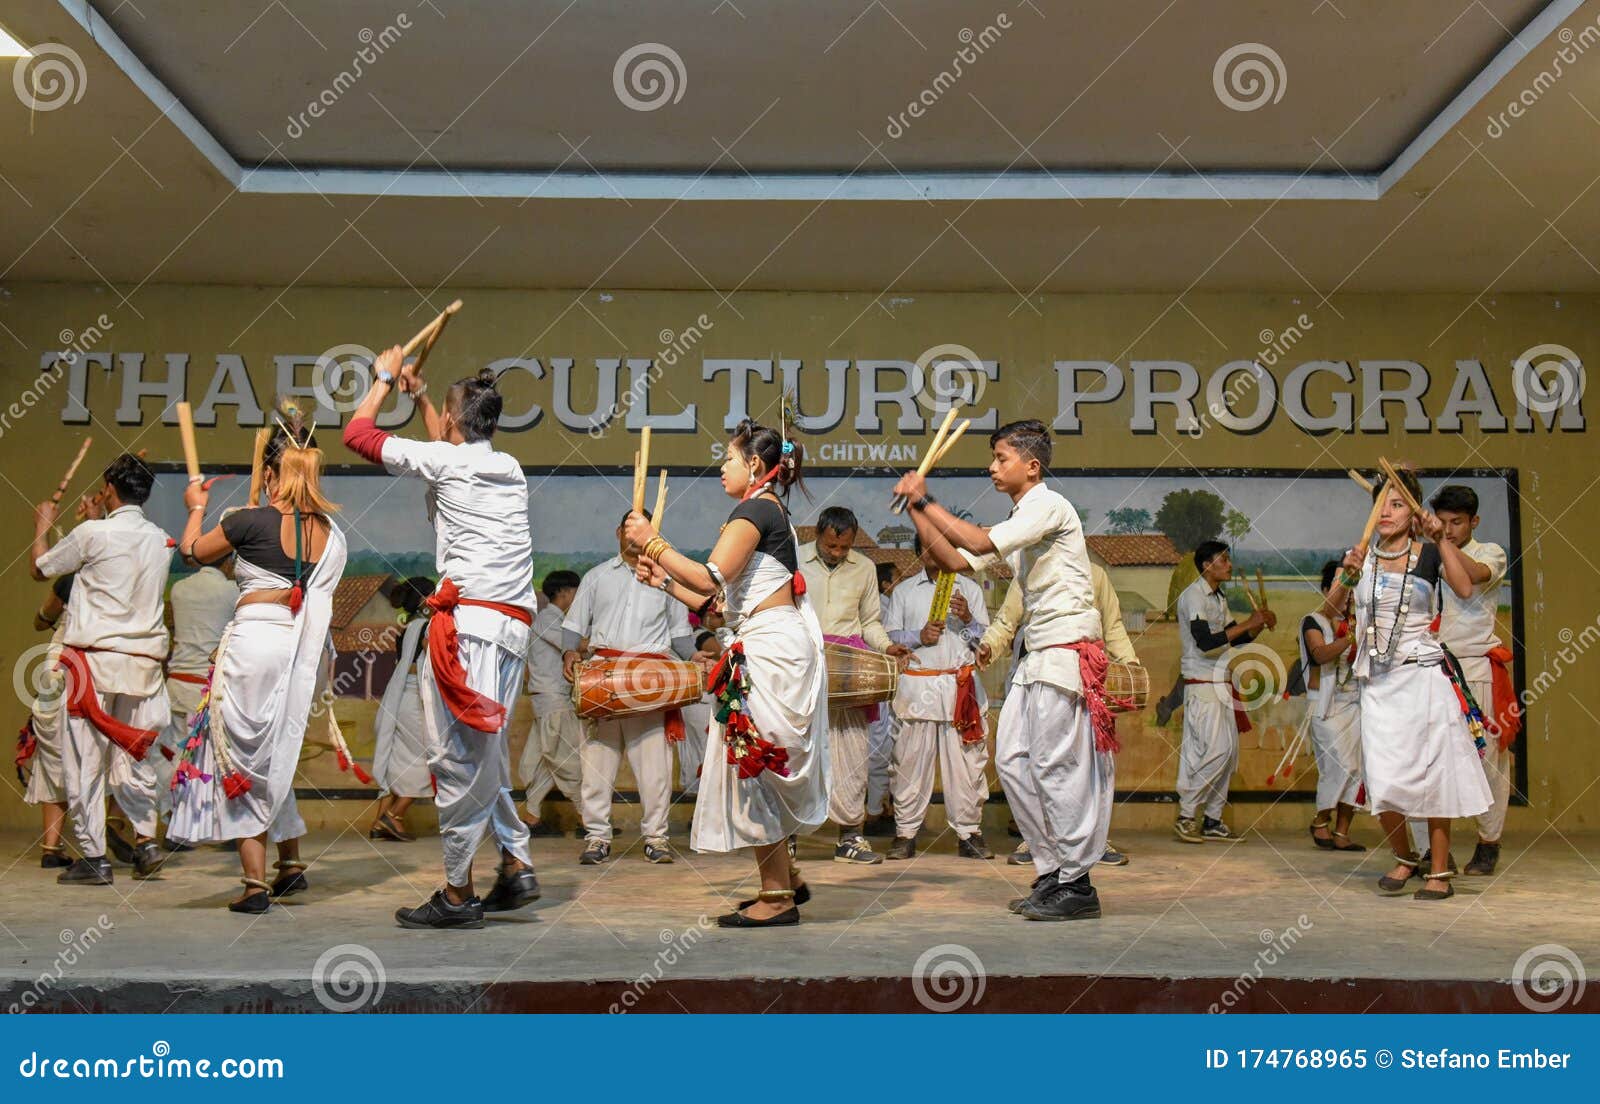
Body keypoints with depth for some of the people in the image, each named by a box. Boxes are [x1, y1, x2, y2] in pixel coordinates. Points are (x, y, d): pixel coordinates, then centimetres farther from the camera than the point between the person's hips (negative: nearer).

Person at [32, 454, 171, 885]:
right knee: (132, 755, 14)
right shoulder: (160, 541, 7)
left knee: (84, 760, 2)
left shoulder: (93, 534, -7)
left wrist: (43, 526, 26)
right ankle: (146, 839, 5)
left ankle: (92, 857, 4)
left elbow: (40, 569, 8)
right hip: (143, 660, 5)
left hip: (95, 659, -5)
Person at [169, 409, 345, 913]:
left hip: (254, 640, -6)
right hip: (302, 649, 6)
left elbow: (192, 551, 6)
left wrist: (196, 508, 26)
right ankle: (291, 863, 28)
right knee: (276, 758, 22)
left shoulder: (250, 521, -10)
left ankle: (256, 883, 5)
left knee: (242, 757, 5)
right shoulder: (330, 531, 5)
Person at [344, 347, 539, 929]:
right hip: (512, 626, 8)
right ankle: (516, 866, 17)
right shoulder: (509, 467, 19)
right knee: (486, 753, 17)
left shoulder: (444, 461, 1)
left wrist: (384, 379, 26)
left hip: (467, 618, -8)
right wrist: (419, 393, 48)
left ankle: (457, 893, -1)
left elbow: (357, 432, 12)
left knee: (459, 757, -5)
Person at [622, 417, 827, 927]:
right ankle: (787, 881, 21)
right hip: (770, 648, 10)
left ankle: (777, 897, 0)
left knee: (751, 765, -6)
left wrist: (652, 542, -10)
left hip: (772, 649, -10)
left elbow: (710, 579, -20)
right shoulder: (770, 513, 22)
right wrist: (664, 580, 16)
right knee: (758, 769, 14)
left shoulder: (756, 508, -8)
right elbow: (720, 603, 18)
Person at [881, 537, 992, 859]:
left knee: (966, 761, -2)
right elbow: (888, 637, 10)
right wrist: (919, 636, -7)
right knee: (910, 761, -2)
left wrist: (968, 619, -7)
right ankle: (905, 833, 4)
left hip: (962, 684, 0)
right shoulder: (903, 591, 16)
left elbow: (987, 640, 12)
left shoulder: (970, 589, 16)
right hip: (917, 685, 0)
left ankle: (968, 833, 5)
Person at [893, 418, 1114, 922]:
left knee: (1056, 766, -7)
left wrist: (927, 500, -15)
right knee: (1013, 760, 8)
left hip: (1067, 651, -10)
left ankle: (1076, 885, 2)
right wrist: (916, 510, 7)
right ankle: (1054, 871, 17)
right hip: (1038, 656, 10)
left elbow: (980, 543, -23)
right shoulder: (1018, 523, 19)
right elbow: (955, 559, 16)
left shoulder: (1049, 505, -10)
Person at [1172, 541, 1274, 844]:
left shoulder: (1219, 598, 18)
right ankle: (1186, 815, -8)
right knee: (1218, 749, -16)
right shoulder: (1193, 596, -11)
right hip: (1202, 684, -9)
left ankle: (1212, 821, 10)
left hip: (1222, 684, 9)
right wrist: (1248, 623, -18)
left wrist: (1260, 625, 4)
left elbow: (1235, 640, 22)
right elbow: (1205, 642, -22)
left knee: (1229, 752, 6)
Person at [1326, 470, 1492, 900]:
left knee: (1433, 773, 0)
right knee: (1382, 780, -2)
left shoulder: (1428, 554, 0)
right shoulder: (1360, 555, 6)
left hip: (1423, 675, -2)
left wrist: (1441, 539, -19)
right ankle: (1404, 858, 22)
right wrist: (1348, 577, -20)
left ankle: (1439, 872, 10)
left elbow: (1464, 589, -18)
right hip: (1378, 681, 2)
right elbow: (1330, 606, -3)